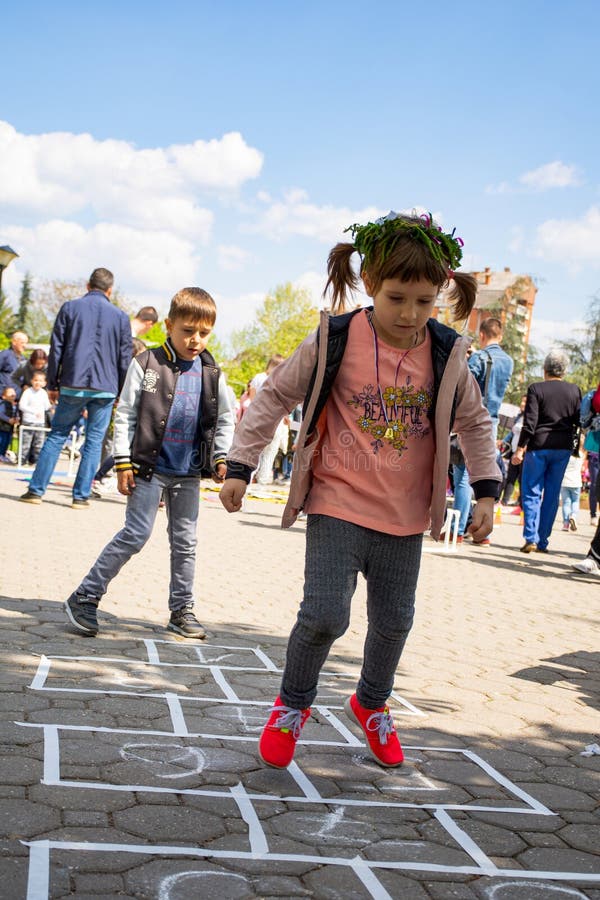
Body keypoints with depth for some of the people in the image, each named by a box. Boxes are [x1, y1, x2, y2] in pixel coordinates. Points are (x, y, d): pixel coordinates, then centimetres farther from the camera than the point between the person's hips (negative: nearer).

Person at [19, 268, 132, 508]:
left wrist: (52, 384, 8)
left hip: (73, 386, 0)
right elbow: (124, 359, 7)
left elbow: (56, 349, 2)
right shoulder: (120, 316, 6)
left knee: (57, 436, 8)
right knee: (94, 441, 6)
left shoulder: (70, 308, 4)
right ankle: (81, 495, 4)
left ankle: (36, 489, 6)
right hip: (105, 389, 0)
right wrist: (121, 393, 15)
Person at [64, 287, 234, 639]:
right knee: (135, 534, -7)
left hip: (189, 473, 4)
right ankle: (85, 597, 5)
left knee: (185, 541, 10)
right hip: (150, 467, -4)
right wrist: (124, 462, -8)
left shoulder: (213, 374, 5)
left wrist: (221, 458, 8)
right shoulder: (147, 364, -6)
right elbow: (125, 414, -5)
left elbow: (225, 419, 16)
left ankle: (182, 609, 21)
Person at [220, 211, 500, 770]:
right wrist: (239, 466, -2)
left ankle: (372, 704, 42)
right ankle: (292, 704, 18)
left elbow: (474, 422, 12)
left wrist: (486, 491, 7)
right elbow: (274, 397, -1)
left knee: (394, 620, 14)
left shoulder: (446, 355, -4)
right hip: (338, 505, -3)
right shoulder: (334, 341, -12)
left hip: (404, 517, 3)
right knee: (324, 615, -11)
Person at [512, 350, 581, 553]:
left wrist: (520, 449, -8)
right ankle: (542, 542, 10)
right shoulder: (574, 391, 5)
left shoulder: (536, 389, -6)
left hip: (538, 447, -3)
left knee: (531, 493, 3)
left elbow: (530, 422, -11)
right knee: (552, 495, 8)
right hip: (563, 448, 3)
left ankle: (531, 539, -8)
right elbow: (579, 421, 7)